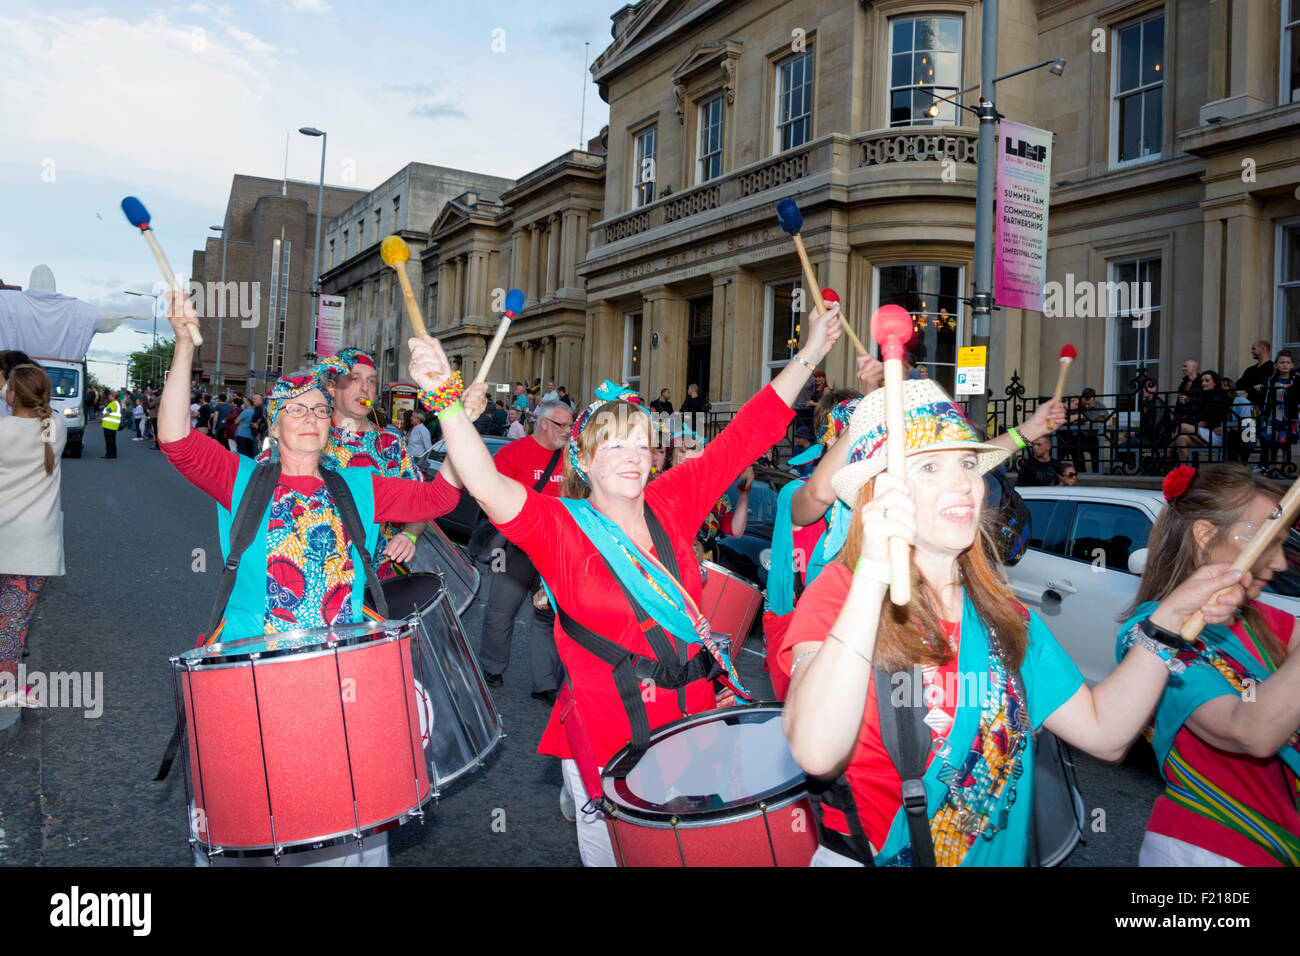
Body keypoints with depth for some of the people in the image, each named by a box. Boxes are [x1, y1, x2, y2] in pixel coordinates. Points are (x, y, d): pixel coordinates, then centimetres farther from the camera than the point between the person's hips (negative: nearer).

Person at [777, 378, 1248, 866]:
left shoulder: (1000, 610, 6)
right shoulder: (839, 590, -12)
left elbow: (1103, 733, 6)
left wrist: (1172, 617, -4)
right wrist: (875, 570, -29)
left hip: (999, 854, 5)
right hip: (875, 855, -5)